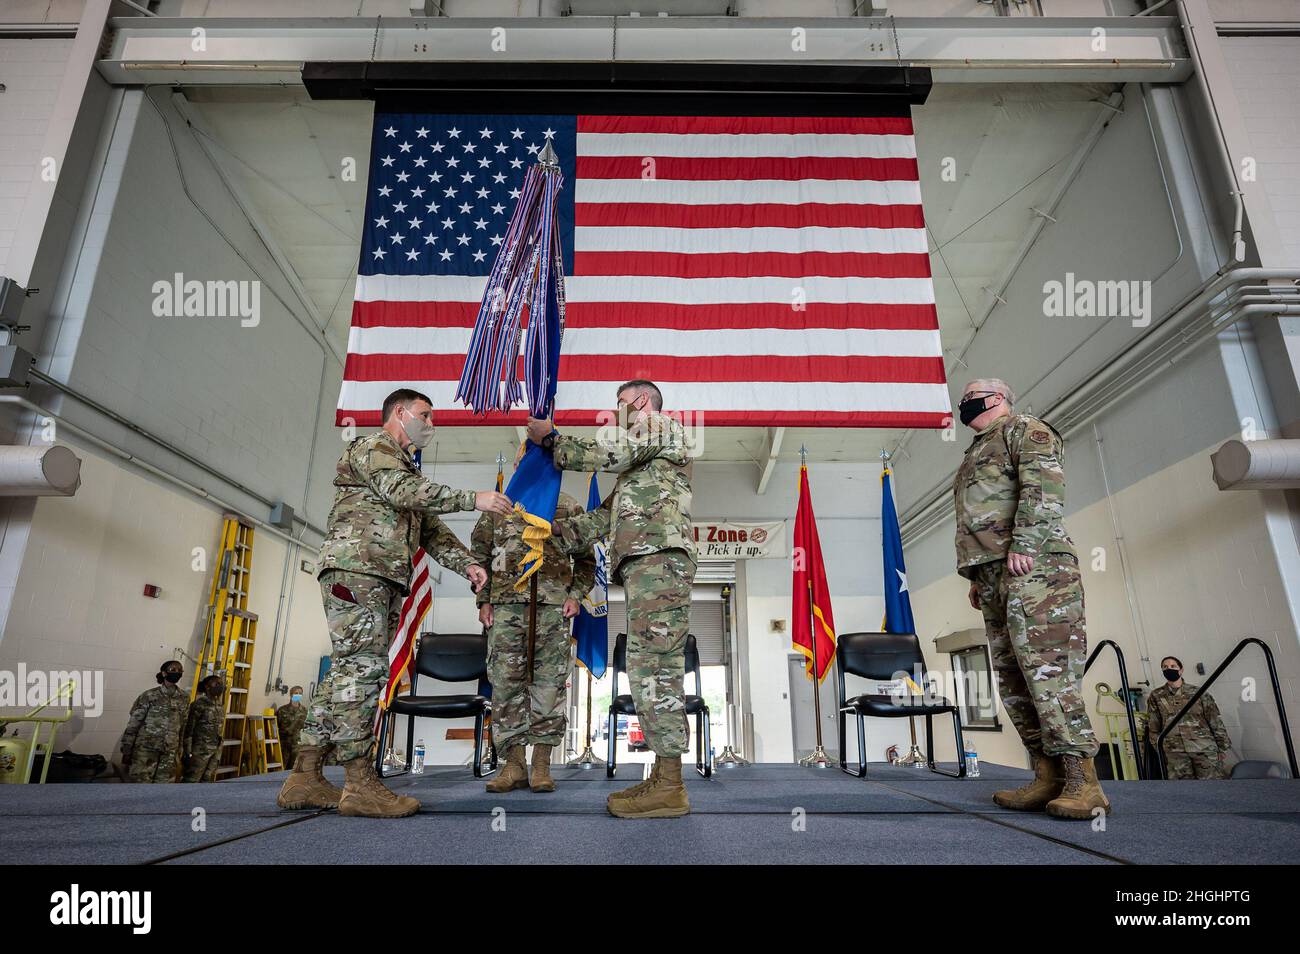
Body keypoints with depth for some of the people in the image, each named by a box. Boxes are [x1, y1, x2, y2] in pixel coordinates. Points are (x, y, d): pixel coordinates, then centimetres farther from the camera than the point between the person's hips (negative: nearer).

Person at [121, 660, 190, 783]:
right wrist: (126, 751, -5)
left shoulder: (183, 700, 8)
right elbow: (133, 724, -3)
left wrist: (180, 750, 13)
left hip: (169, 754, 4)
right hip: (145, 750, -4)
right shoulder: (149, 696, -5)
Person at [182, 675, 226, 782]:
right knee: (191, 781, -3)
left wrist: (219, 755, 16)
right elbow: (188, 729, -11)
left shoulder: (220, 706, 10)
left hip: (215, 750, 7)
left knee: (208, 781, 11)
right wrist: (188, 753, -14)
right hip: (200, 750, -7)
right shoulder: (199, 704, -11)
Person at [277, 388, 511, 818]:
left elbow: (432, 529, 24)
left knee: (346, 671, 6)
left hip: (383, 580, 9)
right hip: (356, 568, -9)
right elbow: (401, 490, -17)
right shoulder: (372, 447, 3)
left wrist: (466, 564, 9)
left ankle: (305, 779, 9)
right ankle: (360, 783, -13)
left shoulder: (408, 467, 30)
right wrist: (472, 499, -20)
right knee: (362, 667, -13)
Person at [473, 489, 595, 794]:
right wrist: (484, 600, 6)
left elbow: (585, 559, 15)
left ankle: (541, 765, 7)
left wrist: (575, 595, 1)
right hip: (506, 605, 1)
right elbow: (480, 554, 15)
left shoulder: (568, 507, 13)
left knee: (550, 683, -1)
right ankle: (514, 765, 7)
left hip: (553, 606, 0)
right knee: (505, 681, -2)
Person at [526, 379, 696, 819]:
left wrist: (551, 438, 7)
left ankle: (669, 787, -11)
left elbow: (607, 451, -4)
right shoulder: (636, 469, 34)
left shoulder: (665, 427, 9)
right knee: (651, 671, 6)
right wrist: (556, 533, 14)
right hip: (644, 566, 10)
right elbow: (604, 517, 26)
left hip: (659, 558, -10)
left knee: (655, 668, -13)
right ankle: (663, 779, 9)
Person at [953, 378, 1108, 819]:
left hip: (1031, 566, -9)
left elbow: (1043, 485, -12)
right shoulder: (977, 453, 32)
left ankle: (1083, 782, -13)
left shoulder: (1025, 430, 6)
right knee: (1013, 677, 4)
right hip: (993, 574, 9)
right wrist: (977, 578, 22)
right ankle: (1049, 778, 6)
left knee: (1045, 667, -15)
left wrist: (1023, 544, -21)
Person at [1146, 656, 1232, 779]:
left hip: (1204, 748, 0)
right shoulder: (1156, 696, 7)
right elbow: (1153, 727, 11)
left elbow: (1216, 722, 9)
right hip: (1175, 751, 1)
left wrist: (1223, 748, 6)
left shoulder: (1198, 692, 6)